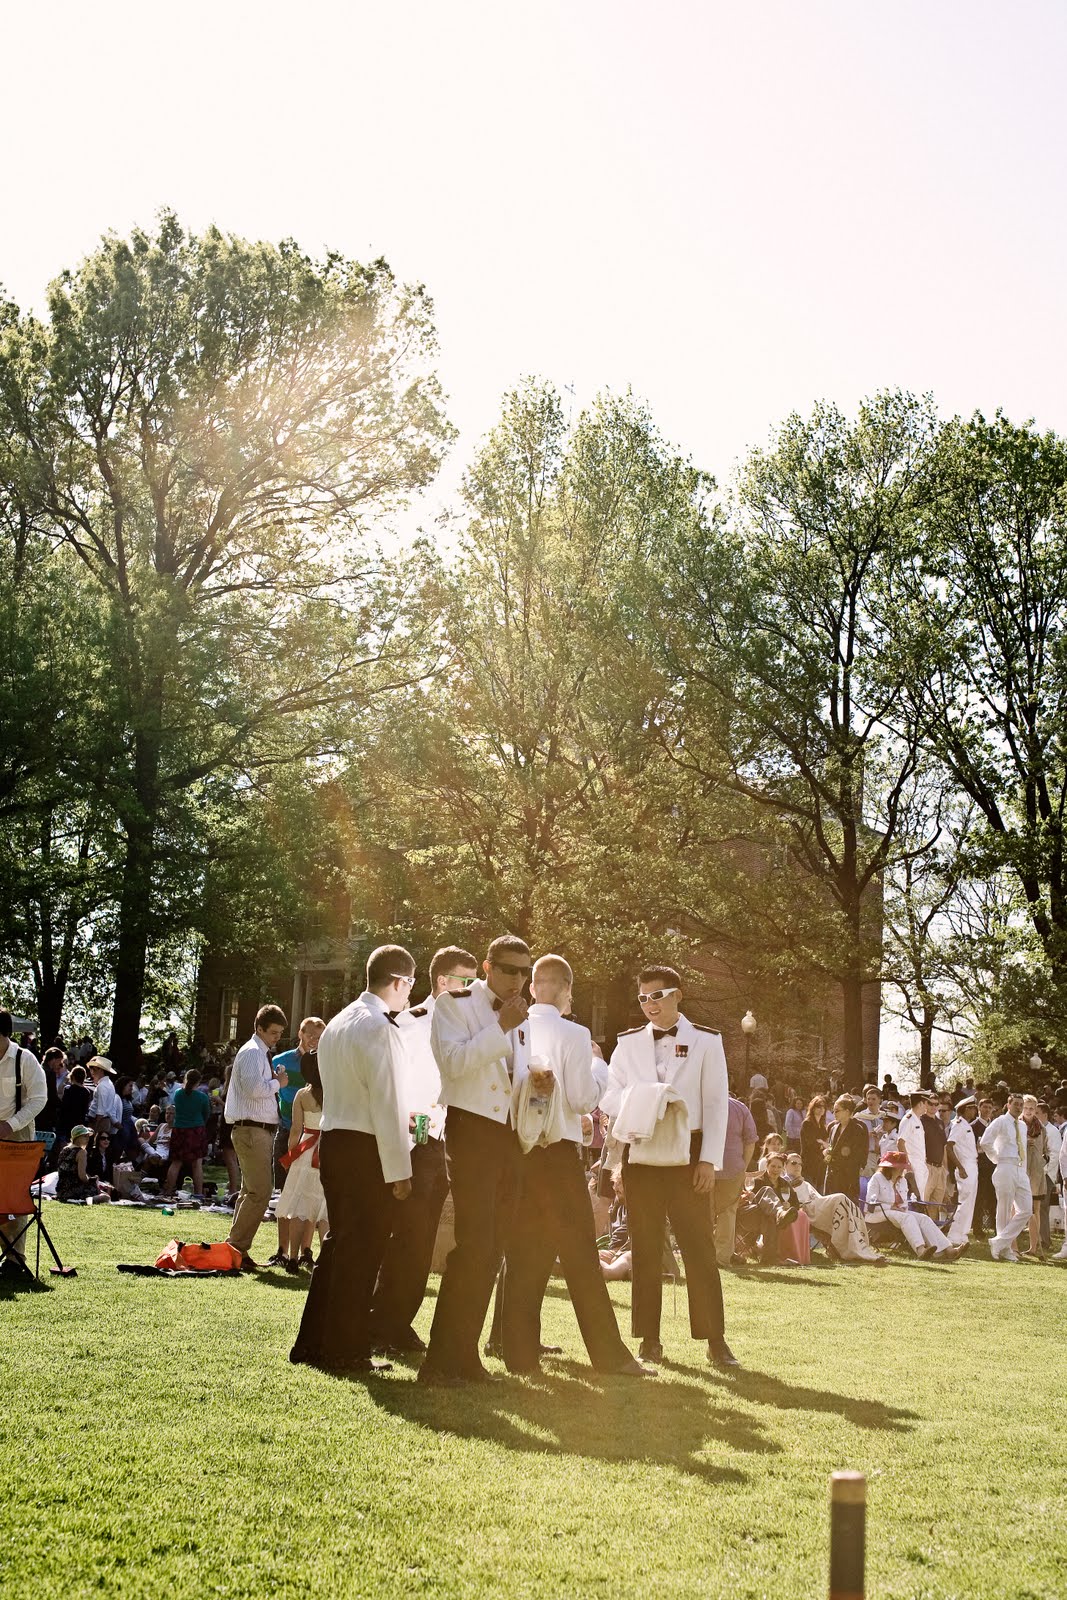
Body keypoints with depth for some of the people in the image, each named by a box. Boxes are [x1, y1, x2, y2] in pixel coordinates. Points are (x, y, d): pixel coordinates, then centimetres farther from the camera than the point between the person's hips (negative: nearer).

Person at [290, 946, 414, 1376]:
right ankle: (346, 1352, 6)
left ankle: (312, 1344, 22)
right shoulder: (378, 1027, -15)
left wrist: (397, 1117, 23)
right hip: (366, 1148, -9)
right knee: (362, 1249, 0)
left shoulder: (338, 1023, 13)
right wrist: (399, 1170, -15)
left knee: (339, 1243, 16)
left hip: (333, 1141, 9)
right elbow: (387, 1101, -17)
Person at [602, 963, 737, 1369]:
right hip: (640, 1152, 2)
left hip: (688, 1152, -2)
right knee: (645, 1248, 4)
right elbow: (609, 1096, 7)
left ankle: (715, 1340, 1)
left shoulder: (706, 1041, 3)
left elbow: (717, 1103, 0)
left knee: (699, 1246, -4)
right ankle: (649, 1339, 10)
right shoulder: (628, 1042, 11)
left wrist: (709, 1160, -7)